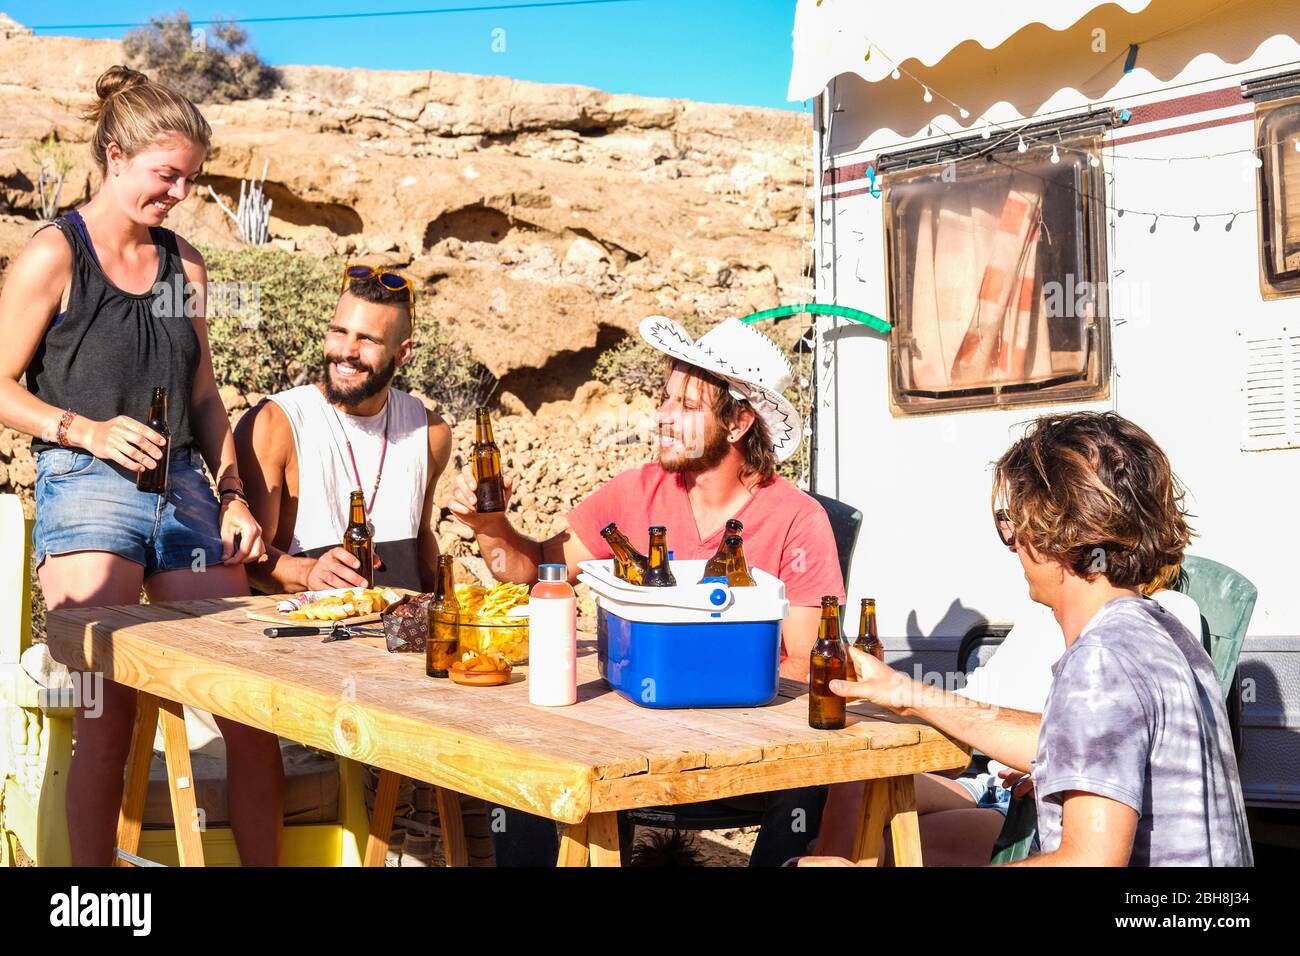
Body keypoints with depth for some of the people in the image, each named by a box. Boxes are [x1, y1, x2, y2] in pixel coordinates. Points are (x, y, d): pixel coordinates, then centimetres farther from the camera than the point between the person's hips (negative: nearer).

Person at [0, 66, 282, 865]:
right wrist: (87, 430, -15)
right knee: (107, 719, -8)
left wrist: (234, 496, 10)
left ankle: (267, 863, 11)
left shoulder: (184, 265, 15)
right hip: (89, 494, -5)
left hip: (185, 491, 5)